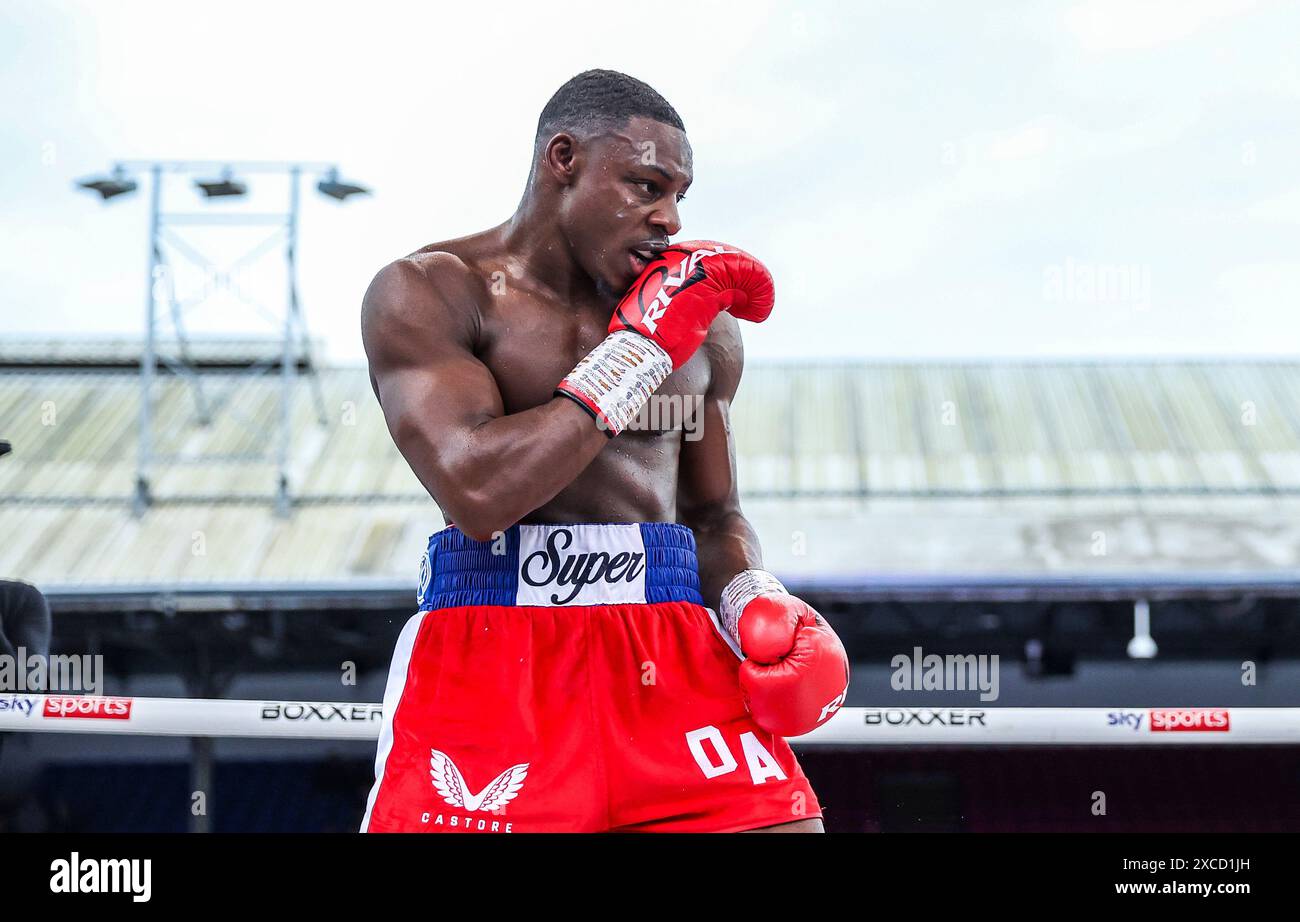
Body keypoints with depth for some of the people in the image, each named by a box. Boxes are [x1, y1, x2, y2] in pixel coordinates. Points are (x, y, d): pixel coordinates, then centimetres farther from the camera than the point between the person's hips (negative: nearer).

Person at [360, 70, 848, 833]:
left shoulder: (705, 325, 13)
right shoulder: (427, 294, -2)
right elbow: (479, 491, -17)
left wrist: (761, 607, 0)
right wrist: (642, 344, -10)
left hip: (673, 654, 4)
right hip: (492, 659, -4)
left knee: (777, 815, -9)